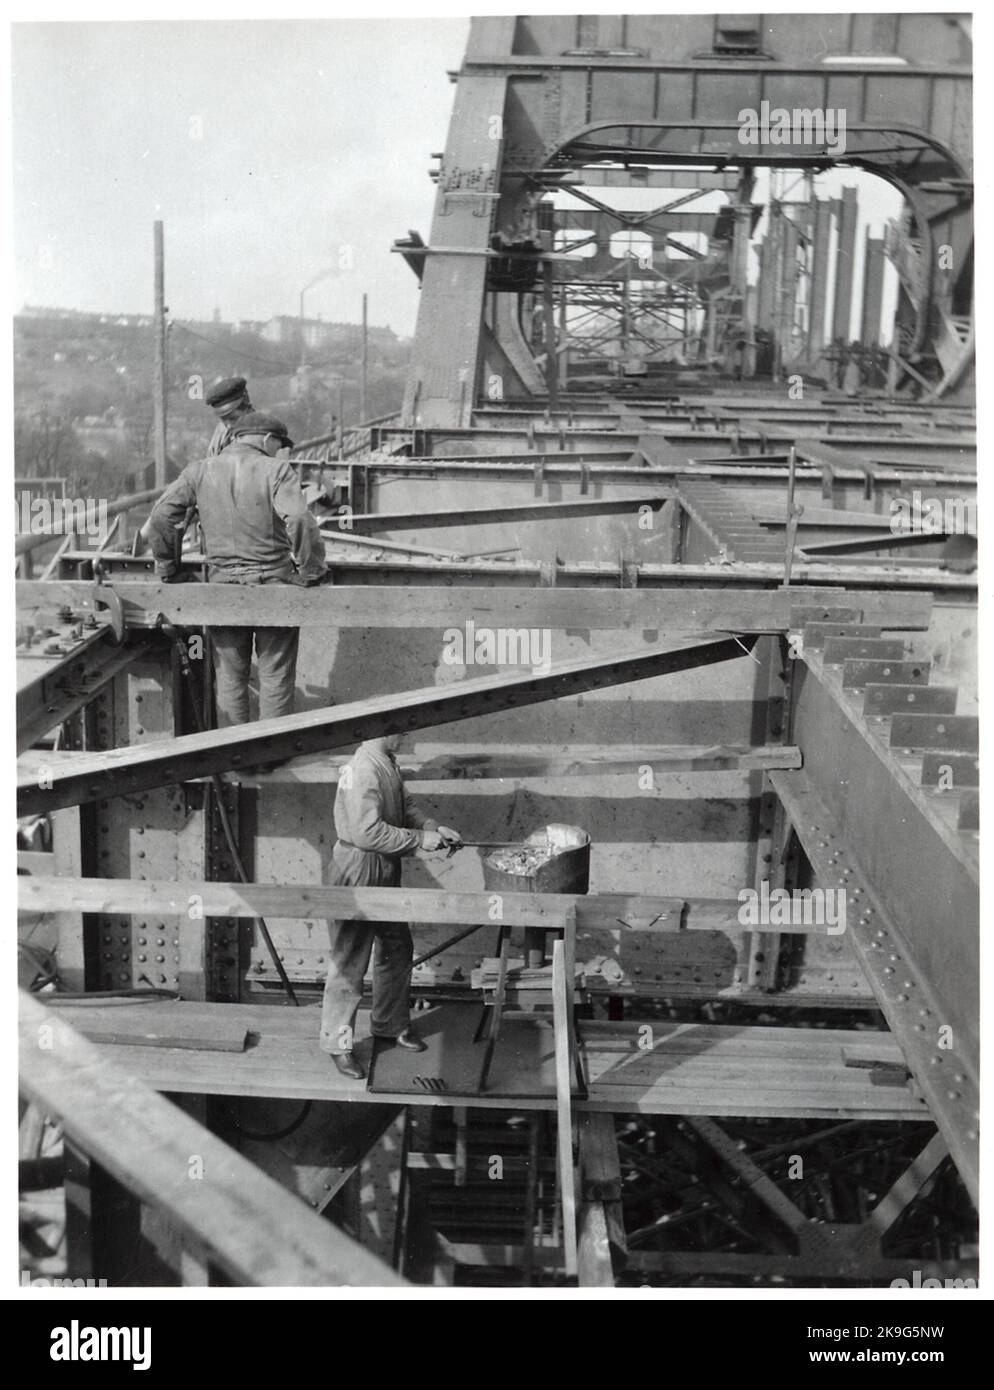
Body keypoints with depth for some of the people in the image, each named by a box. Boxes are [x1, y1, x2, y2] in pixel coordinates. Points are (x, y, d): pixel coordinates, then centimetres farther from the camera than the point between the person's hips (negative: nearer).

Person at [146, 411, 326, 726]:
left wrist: (168, 571, 9)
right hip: (274, 585, -3)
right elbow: (299, 520, -21)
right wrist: (312, 571, -11)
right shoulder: (276, 470, -7)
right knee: (276, 678, 8)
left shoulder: (199, 471, 4)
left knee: (229, 677, 13)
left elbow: (161, 517, 0)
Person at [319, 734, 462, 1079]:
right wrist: (420, 839, -21)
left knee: (397, 948, 20)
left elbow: (404, 804, 17)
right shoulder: (363, 770, -25)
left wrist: (432, 827, 0)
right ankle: (337, 1042, 15)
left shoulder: (386, 762, 6)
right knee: (350, 961, 2)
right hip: (359, 873, -10)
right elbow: (367, 832, -29)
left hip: (385, 871, 10)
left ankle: (391, 1024, 37)